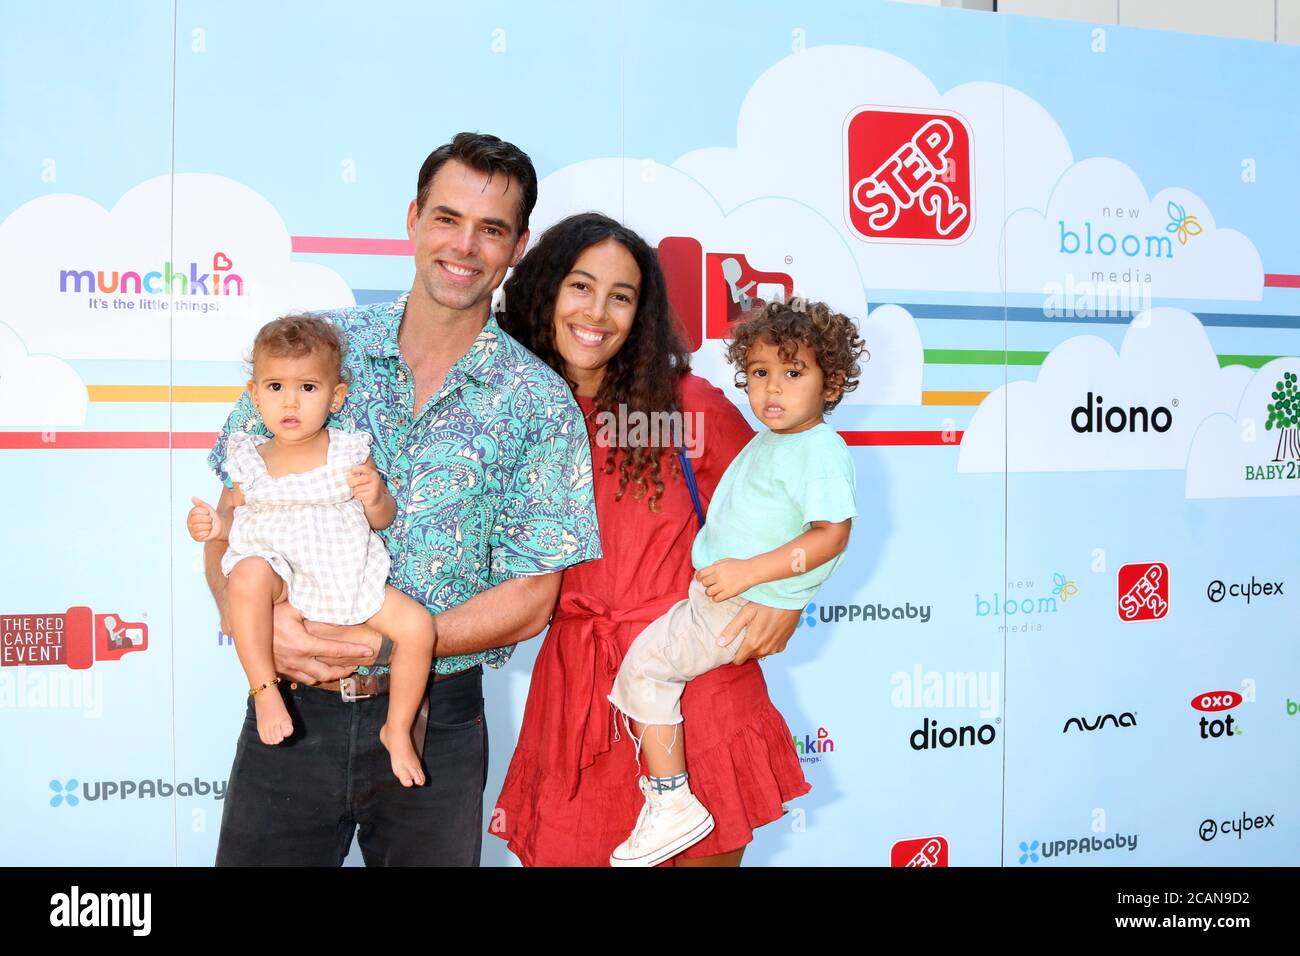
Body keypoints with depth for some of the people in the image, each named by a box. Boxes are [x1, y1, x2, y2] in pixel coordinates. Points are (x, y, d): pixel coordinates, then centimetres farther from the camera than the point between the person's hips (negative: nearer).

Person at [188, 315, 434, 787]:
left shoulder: (350, 453, -4)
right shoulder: (249, 460, 0)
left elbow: (384, 519, 3)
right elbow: (240, 513, 14)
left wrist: (375, 498, -19)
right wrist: (216, 524, -7)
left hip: (349, 577, 0)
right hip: (282, 577, 0)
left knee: (417, 625, -18)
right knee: (248, 574, -34)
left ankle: (398, 730, 4)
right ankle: (265, 692, -20)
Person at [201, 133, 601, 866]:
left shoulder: (541, 404, -5)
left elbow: (528, 601, -6)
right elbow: (232, 512, 3)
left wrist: (383, 646, -18)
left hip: (434, 722, -1)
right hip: (290, 708, 1)